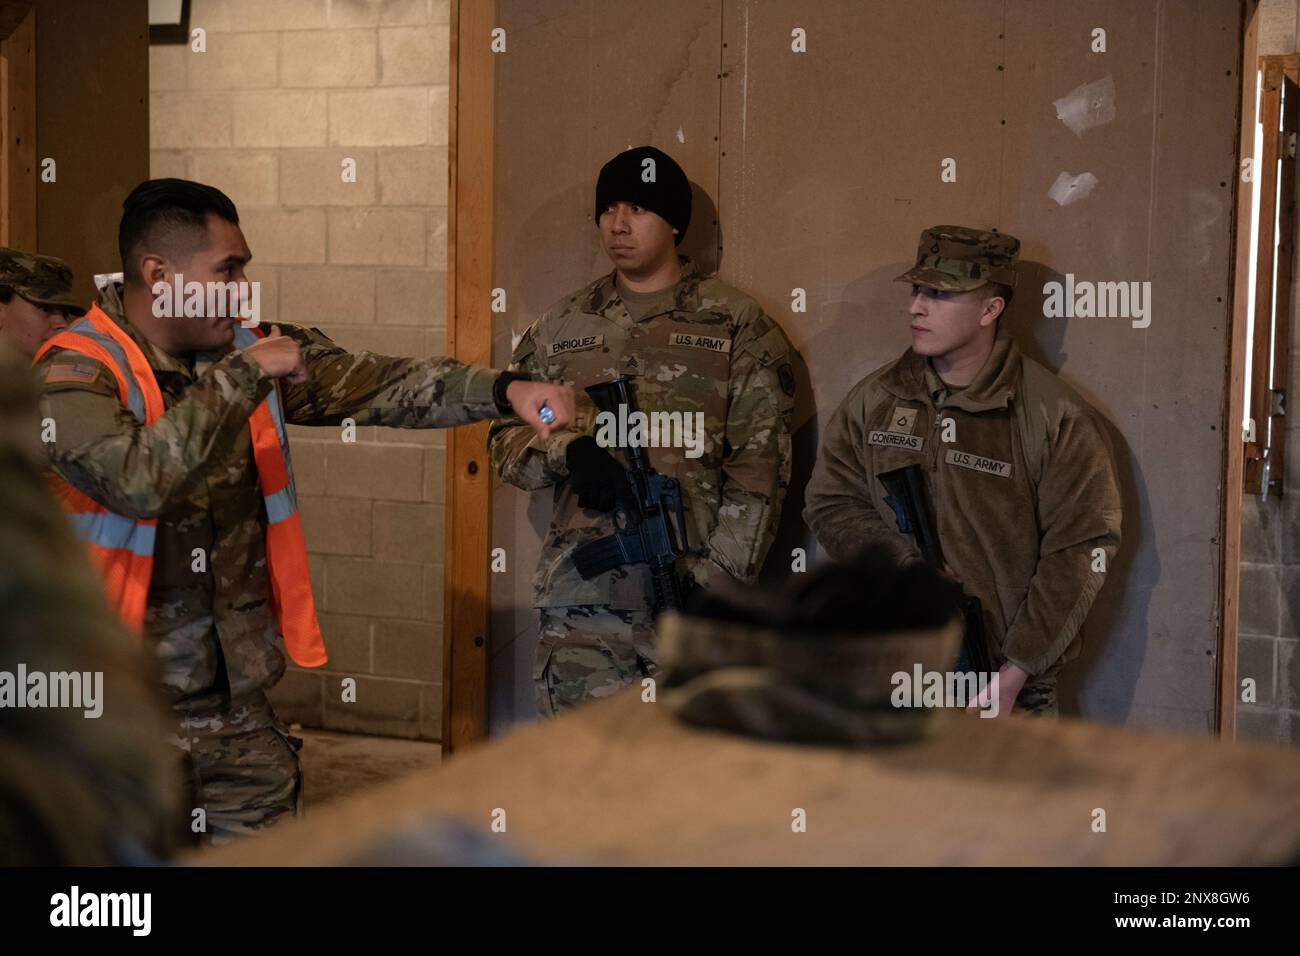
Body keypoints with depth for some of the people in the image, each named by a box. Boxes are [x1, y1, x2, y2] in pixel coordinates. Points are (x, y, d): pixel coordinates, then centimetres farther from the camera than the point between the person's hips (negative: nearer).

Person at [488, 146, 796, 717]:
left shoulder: (738, 326, 3)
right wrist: (568, 451, -8)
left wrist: (717, 579, -10)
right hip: (580, 597, 3)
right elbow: (507, 437, 14)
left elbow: (758, 468, -2)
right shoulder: (563, 327, 14)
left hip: (691, 591, -3)